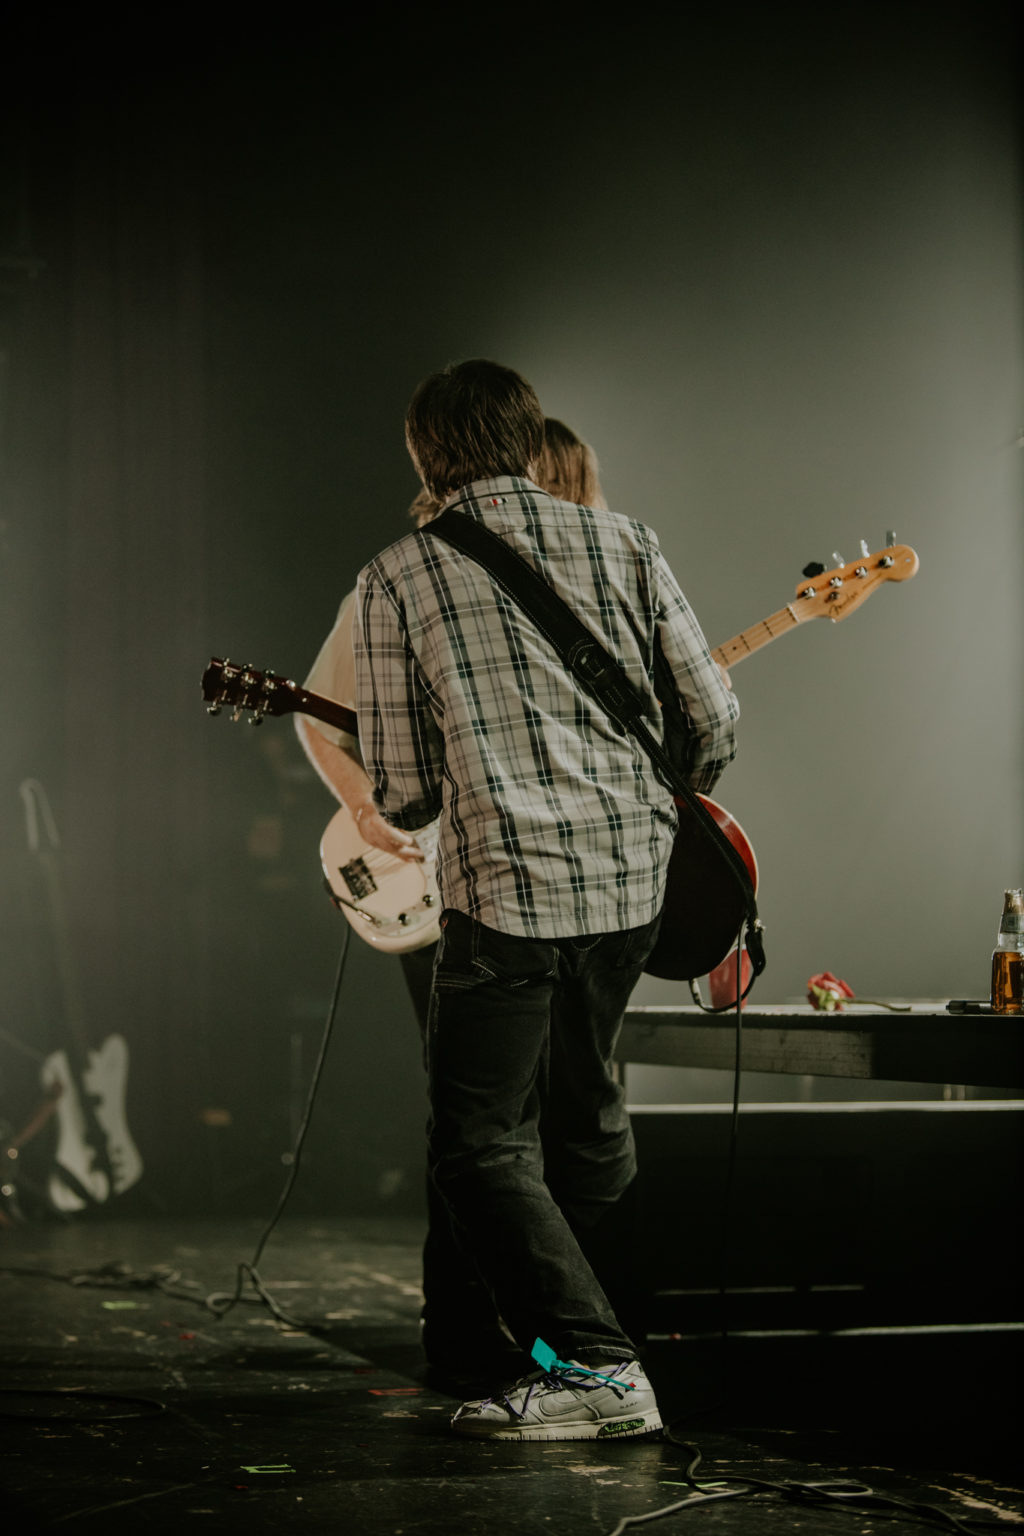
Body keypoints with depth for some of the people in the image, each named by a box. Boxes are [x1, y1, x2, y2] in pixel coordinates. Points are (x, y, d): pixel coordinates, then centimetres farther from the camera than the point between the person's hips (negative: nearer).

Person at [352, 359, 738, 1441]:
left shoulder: (397, 576, -2)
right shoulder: (622, 542, 6)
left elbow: (401, 793, -3)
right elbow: (716, 718, 6)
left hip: (507, 886, -5)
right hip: (633, 880, 5)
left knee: (479, 1145, 2)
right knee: (584, 1108, 23)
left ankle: (594, 1368, -7)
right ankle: (591, 1307, 34)